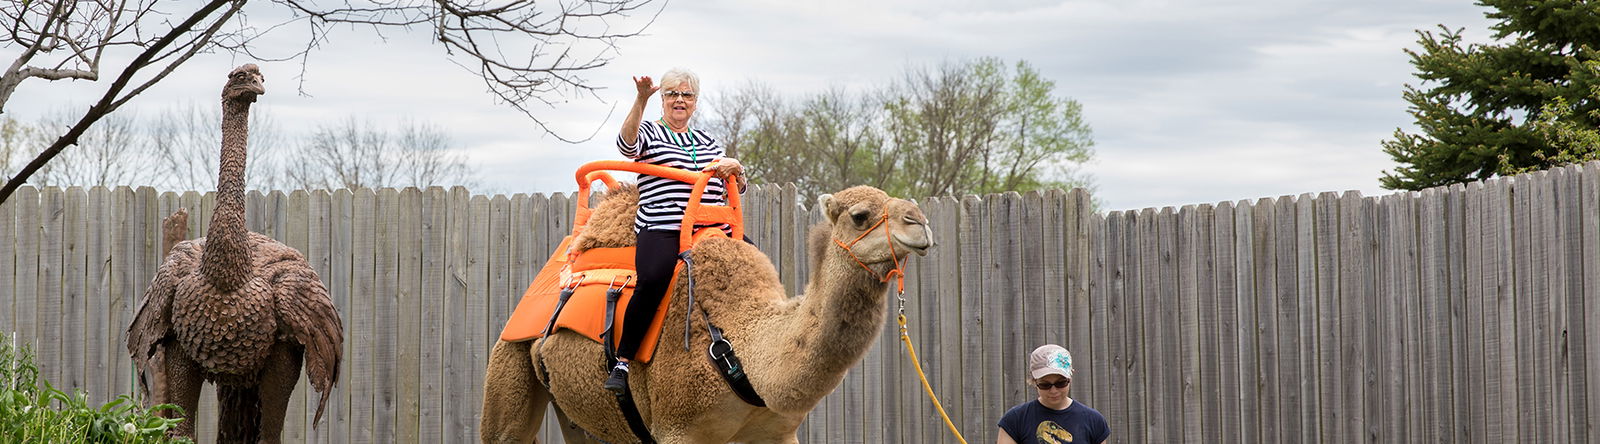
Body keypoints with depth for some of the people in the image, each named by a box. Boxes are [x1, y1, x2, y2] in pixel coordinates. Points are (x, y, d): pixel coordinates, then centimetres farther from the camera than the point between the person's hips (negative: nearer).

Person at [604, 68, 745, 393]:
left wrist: (734, 168, 1)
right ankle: (622, 361, -24)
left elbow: (737, 189, 24)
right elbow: (627, 143, -13)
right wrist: (641, 100, -26)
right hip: (661, 229, -5)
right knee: (652, 280, -34)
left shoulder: (707, 141, 26)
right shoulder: (649, 133, 12)